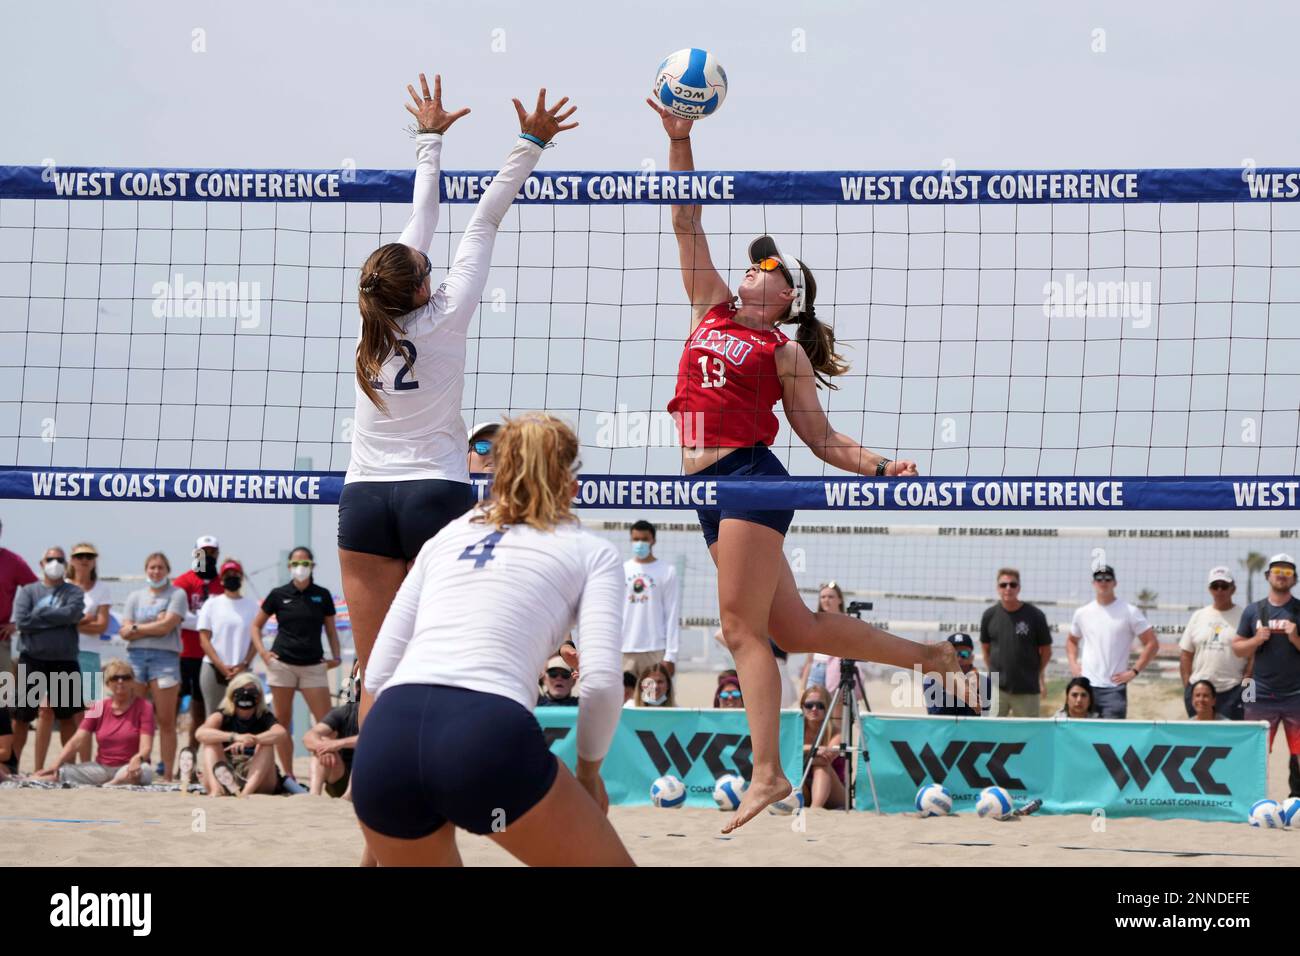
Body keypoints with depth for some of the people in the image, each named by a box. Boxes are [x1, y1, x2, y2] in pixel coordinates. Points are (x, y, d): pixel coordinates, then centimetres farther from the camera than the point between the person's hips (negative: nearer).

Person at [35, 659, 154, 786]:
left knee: (143, 770, -41)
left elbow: (146, 747, -12)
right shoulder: (99, 708, 8)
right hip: (101, 768, 3)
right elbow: (76, 741, 0)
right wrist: (55, 764, -15)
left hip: (128, 768, -3)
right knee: (58, 772, -17)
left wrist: (137, 759, -35)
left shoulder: (143, 707, -1)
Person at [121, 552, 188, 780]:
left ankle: (168, 774, -2)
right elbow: (125, 632, 8)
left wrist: (137, 628, 2)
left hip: (165, 657, -3)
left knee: (166, 721, -3)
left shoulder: (177, 595, 6)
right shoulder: (135, 597, 17)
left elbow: (167, 626, -6)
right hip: (136, 656, 3)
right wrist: (154, 625, -4)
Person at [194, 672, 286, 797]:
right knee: (210, 740, -14)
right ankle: (215, 788, -39)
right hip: (226, 777, 1)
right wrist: (234, 737, -37)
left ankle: (247, 791, -42)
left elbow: (282, 733, -24)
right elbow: (201, 733, -22)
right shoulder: (222, 716, 0)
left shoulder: (264, 717, 0)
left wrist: (252, 740, -40)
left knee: (266, 742, -21)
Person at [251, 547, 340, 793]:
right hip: (282, 663, 0)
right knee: (283, 722, 2)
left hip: (314, 665, 0)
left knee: (325, 722, -8)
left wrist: (336, 656, 0)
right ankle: (288, 776, 8)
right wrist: (262, 651, 0)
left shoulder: (322, 595, 6)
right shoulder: (279, 595, 4)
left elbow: (330, 629, 14)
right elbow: (256, 625, 14)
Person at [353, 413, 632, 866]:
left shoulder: (447, 536, 27)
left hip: (385, 735, 4)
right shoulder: (591, 551, 17)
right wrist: (588, 767, 18)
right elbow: (601, 681, 3)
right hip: (490, 735, -4)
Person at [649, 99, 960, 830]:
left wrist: (880, 465, -10)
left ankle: (767, 773, -11)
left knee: (743, 629, -12)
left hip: (751, 477, -6)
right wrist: (680, 142, 9)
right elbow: (688, 223, 16)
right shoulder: (713, 307, 17)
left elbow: (823, 438, 5)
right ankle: (926, 655, 24)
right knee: (795, 630, 8)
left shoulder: (786, 352, 3)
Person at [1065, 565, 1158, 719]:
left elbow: (1151, 643, -2)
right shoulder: (1082, 613, 11)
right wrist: (1073, 664, 11)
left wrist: (1134, 671, -8)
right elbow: (1071, 640, 27)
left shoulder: (1129, 612, -1)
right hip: (1085, 685, 4)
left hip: (1114, 688, -4)